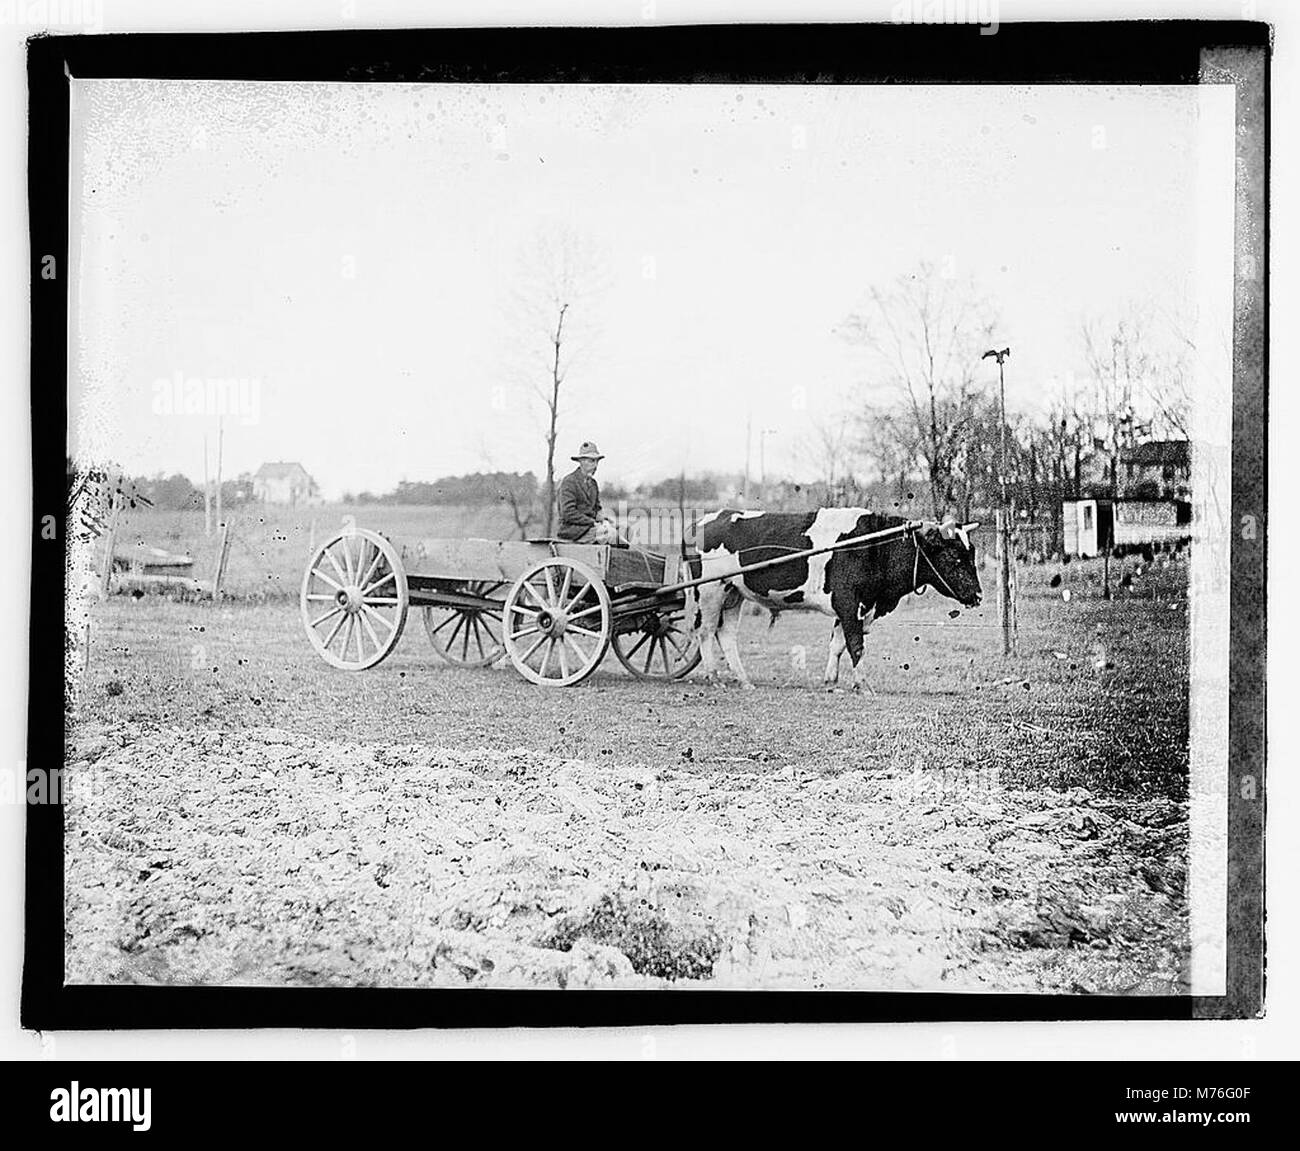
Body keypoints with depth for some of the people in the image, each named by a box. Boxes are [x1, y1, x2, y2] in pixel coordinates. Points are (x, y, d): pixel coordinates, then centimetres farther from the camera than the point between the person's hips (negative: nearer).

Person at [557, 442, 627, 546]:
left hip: (589, 525, 7)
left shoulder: (593, 483, 16)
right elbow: (568, 513, -18)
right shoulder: (569, 481, -9)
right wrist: (593, 522, -18)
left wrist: (601, 518, -4)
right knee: (610, 532, -25)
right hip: (571, 528, -7)